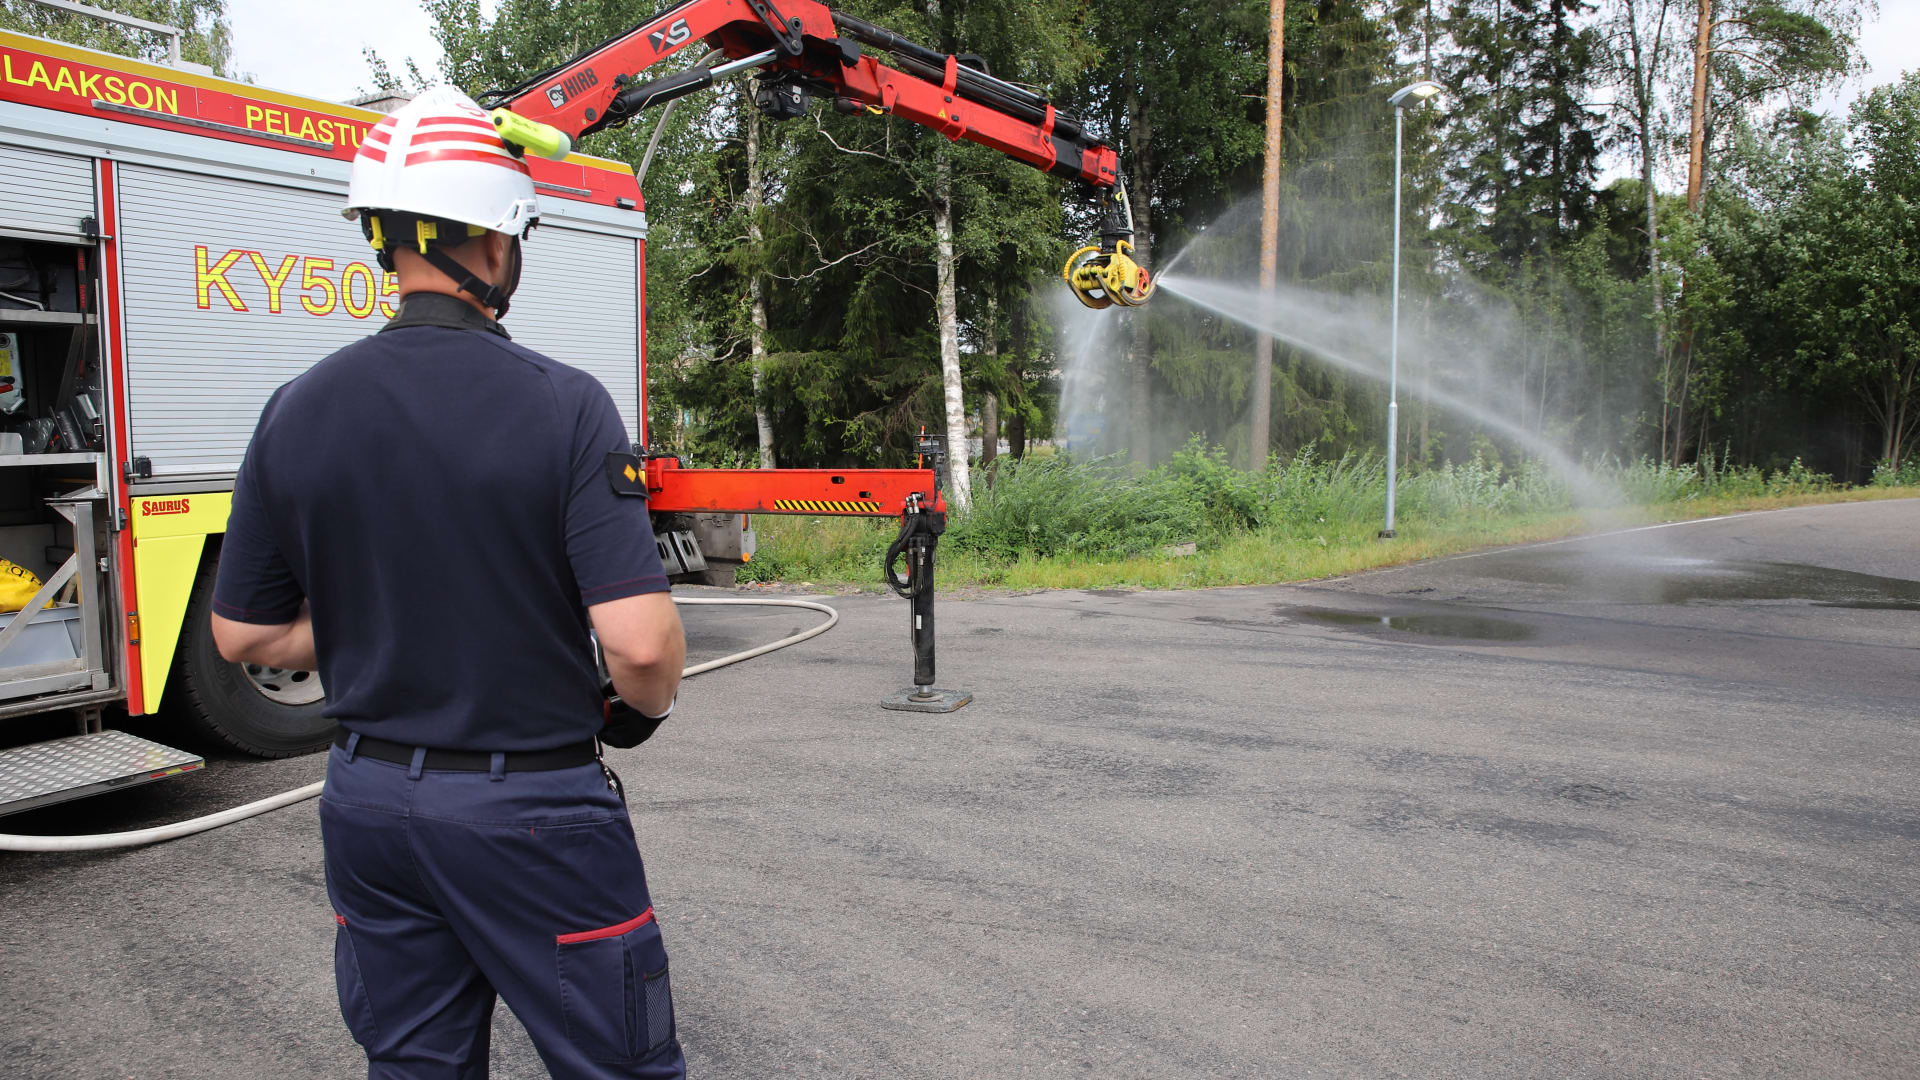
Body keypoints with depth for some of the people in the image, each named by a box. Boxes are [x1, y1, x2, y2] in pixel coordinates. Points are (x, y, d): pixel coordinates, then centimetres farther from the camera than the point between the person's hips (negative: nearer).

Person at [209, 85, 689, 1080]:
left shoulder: (299, 410, -2)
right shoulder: (560, 404, -17)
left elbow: (243, 634, 6)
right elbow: (639, 643, -23)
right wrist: (650, 703, -2)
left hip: (370, 803, 6)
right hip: (534, 809, -5)